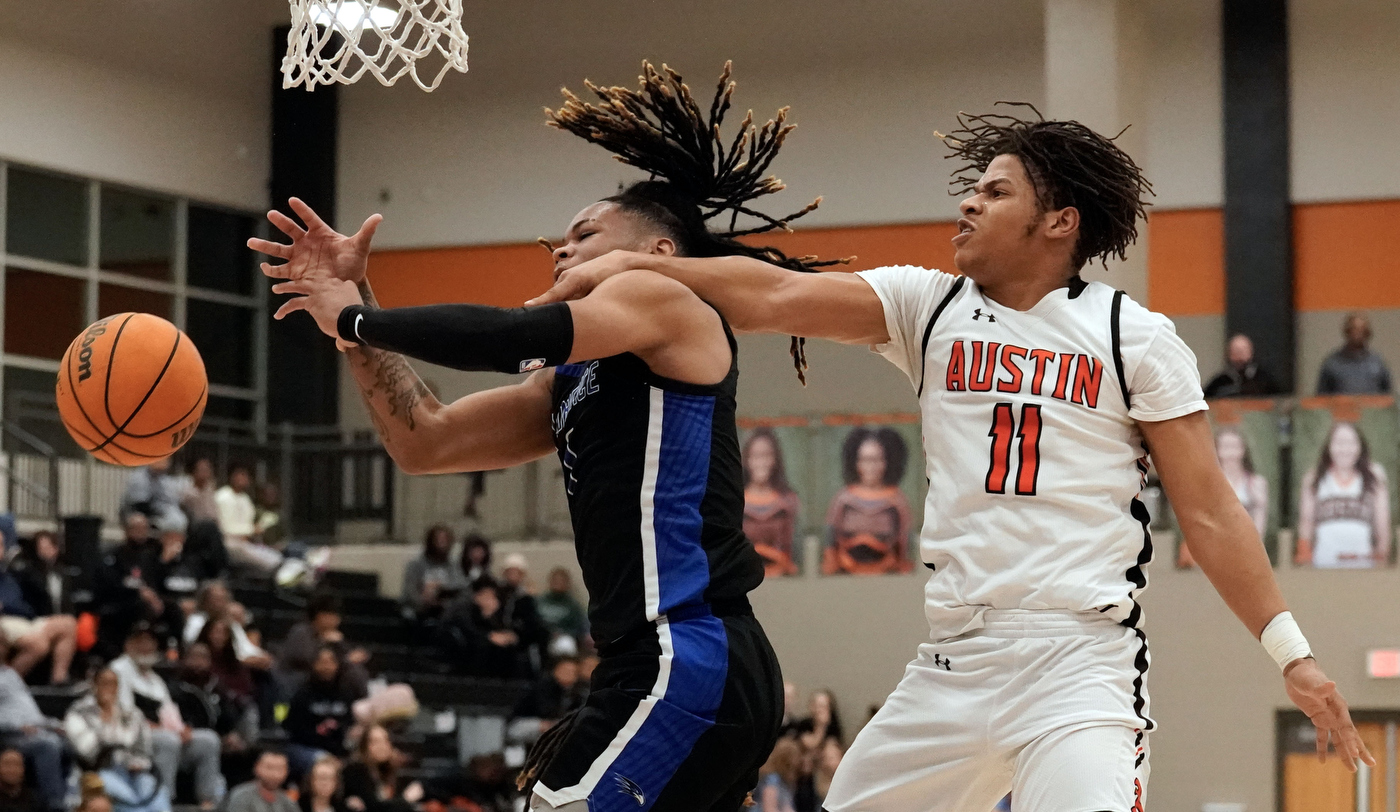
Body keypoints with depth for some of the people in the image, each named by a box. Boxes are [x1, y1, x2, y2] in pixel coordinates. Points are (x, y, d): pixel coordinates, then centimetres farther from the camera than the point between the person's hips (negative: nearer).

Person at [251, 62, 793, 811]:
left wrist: (355, 320, -3)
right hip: (676, 666, 10)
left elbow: (504, 337, -16)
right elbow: (424, 442, 21)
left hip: (687, 662, -10)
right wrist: (352, 302, 16)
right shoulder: (571, 382, 23)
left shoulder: (665, 300, -1)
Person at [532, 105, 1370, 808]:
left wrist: (1293, 654, -3)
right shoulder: (930, 306, 9)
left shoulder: (1136, 337, 1)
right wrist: (635, 263, -14)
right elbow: (776, 297, -3)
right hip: (954, 659, 5)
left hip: (1081, 658, -5)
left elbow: (1209, 512, 1)